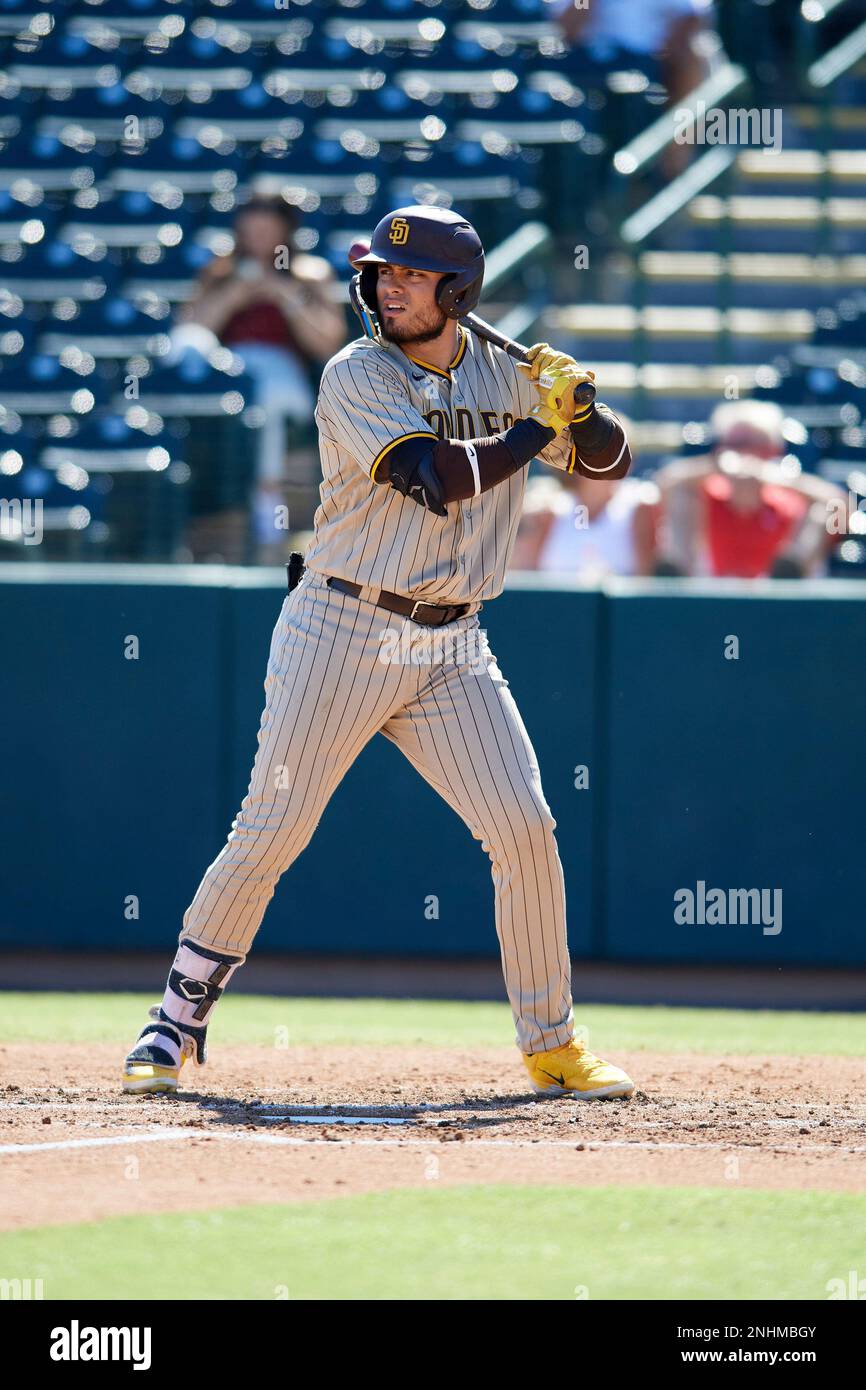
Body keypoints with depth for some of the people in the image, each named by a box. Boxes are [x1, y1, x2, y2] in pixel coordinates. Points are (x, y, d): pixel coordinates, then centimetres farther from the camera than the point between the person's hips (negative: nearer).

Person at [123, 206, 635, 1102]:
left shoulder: (507, 376, 7)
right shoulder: (357, 377, -9)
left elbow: (610, 459, 11)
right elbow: (439, 478, -22)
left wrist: (579, 403, -9)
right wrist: (539, 429, -11)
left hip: (451, 652, 4)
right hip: (342, 633, -4)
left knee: (526, 832, -4)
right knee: (271, 830, -4)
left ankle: (550, 1045, 8)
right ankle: (178, 1020, 10)